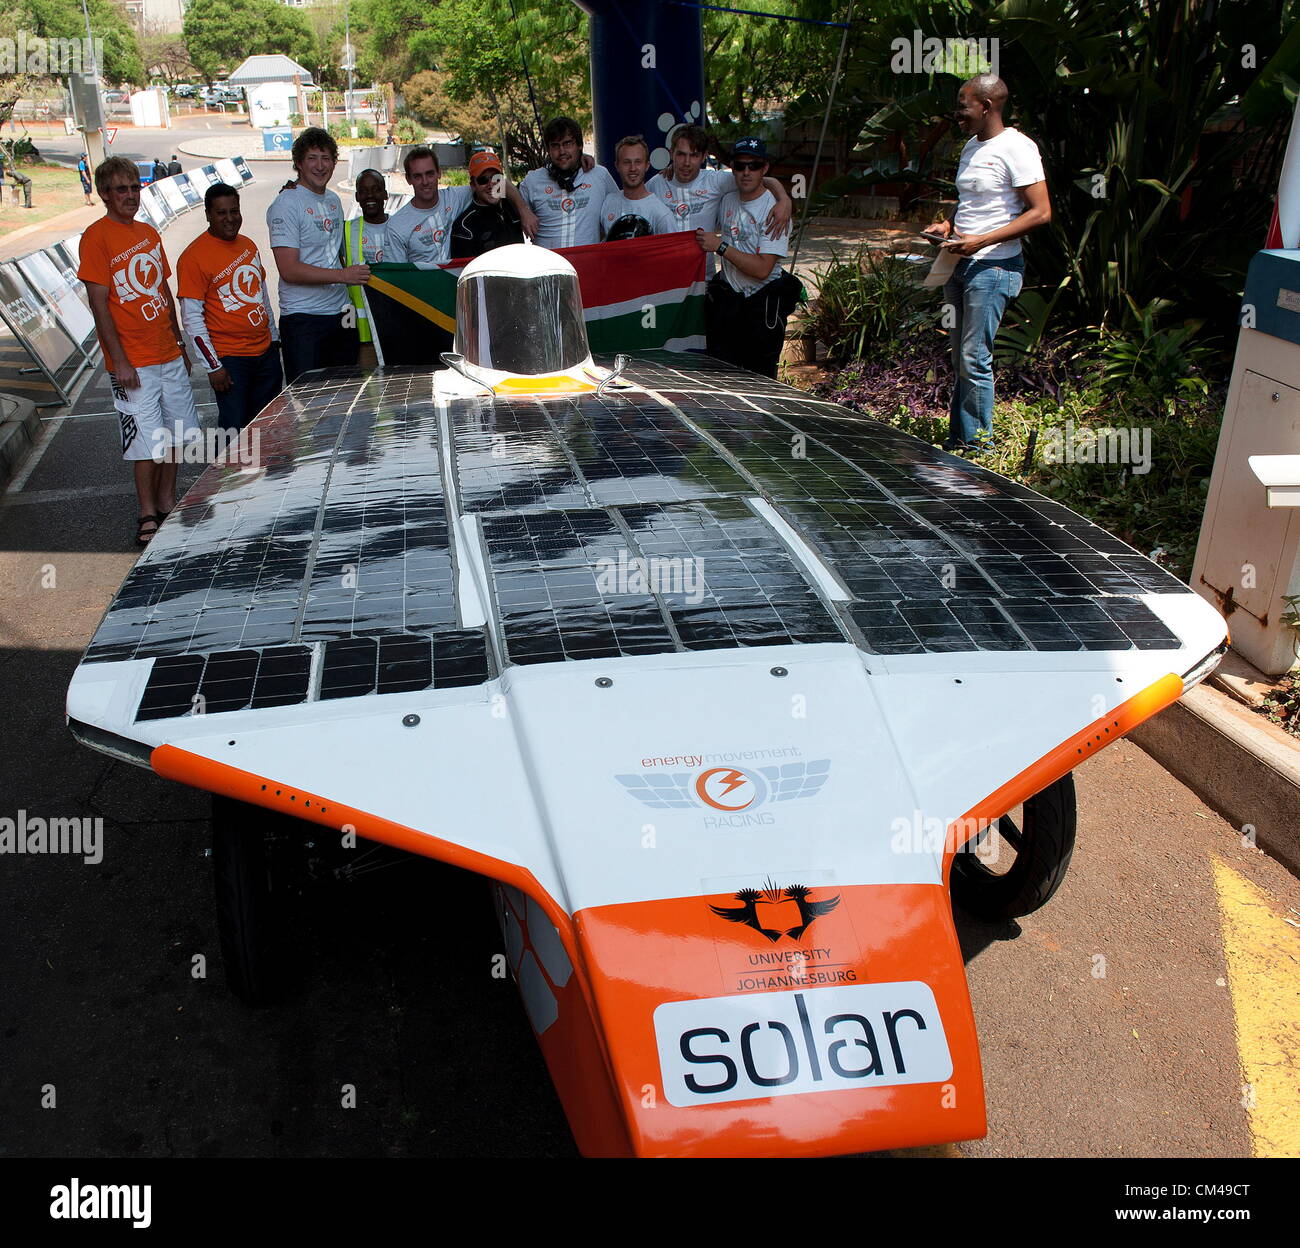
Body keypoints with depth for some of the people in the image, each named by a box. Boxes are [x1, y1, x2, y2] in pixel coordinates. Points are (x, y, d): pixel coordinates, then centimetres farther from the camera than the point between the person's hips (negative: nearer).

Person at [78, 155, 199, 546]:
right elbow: (99, 303, -12)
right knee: (147, 440, -4)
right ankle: (148, 517, 9)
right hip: (133, 362, -7)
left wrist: (180, 344, 18)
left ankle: (167, 502, 26)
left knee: (174, 432, 12)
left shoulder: (149, 233, 13)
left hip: (168, 354, 7)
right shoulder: (96, 237, -8)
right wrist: (119, 360, -16)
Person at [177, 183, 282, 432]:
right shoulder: (194, 256, -11)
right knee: (235, 428, -4)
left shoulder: (248, 245, 11)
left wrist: (274, 337, 23)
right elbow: (191, 317, -13)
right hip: (229, 358, -7)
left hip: (266, 352, 7)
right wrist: (213, 366, -15)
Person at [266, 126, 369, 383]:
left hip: (340, 313, 7)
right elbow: (289, 270, -17)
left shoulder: (333, 200, 16)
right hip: (304, 320, -7)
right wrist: (343, 275, -20)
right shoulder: (286, 204, -9)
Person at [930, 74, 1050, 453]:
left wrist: (980, 241, -22)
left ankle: (979, 446, 0)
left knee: (974, 359, -9)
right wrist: (948, 225, 8)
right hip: (961, 266, 9)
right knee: (960, 358, 11)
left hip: (993, 268, -9)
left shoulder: (1015, 148, -11)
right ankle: (958, 439, 18)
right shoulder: (971, 146, 16)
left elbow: (1041, 212, -16)